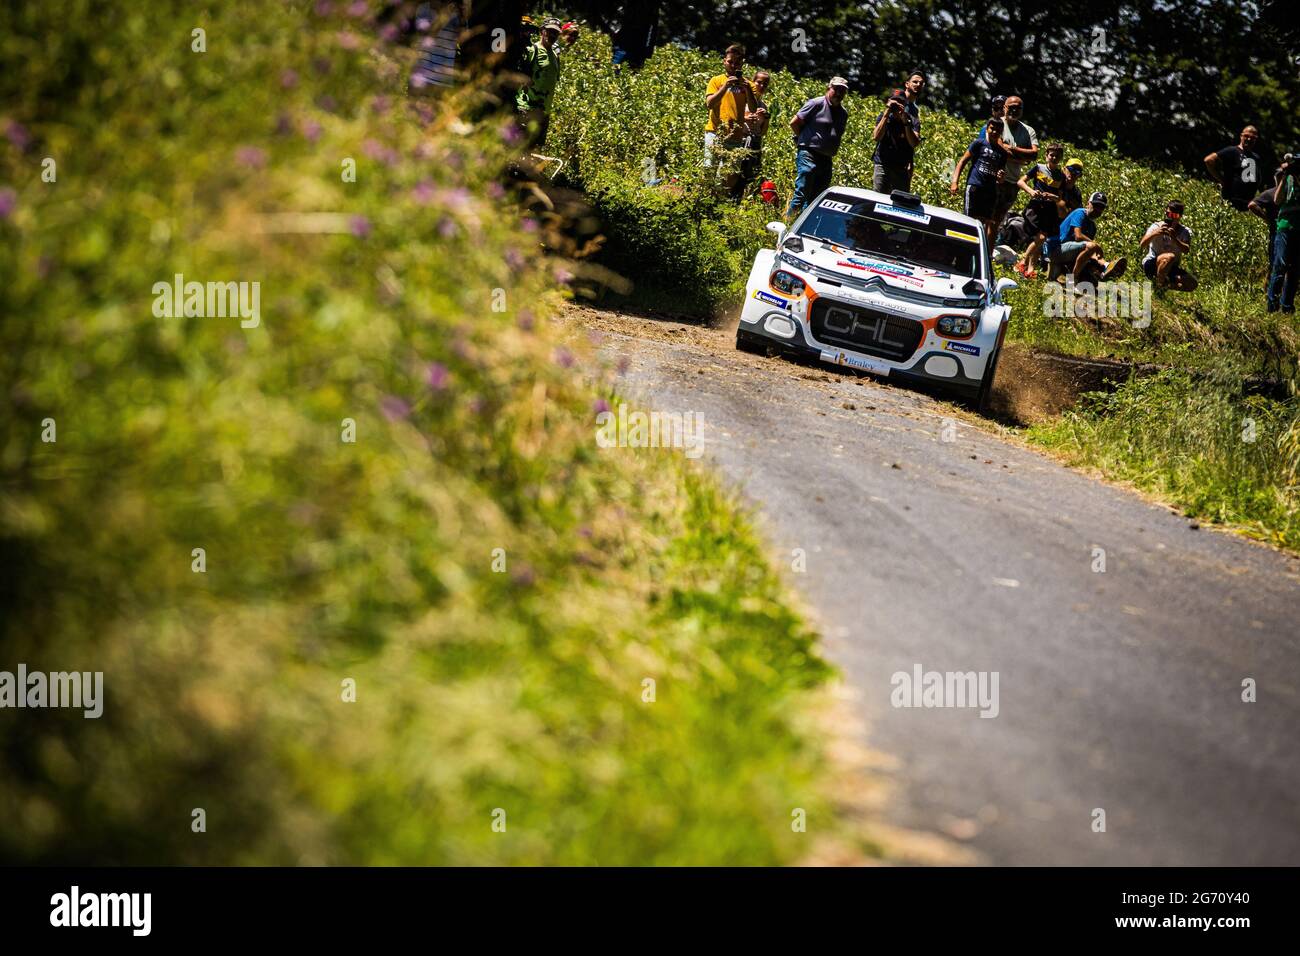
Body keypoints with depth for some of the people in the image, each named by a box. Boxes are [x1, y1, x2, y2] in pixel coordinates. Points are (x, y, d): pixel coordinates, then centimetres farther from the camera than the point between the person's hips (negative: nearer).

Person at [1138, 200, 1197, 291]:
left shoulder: (1185, 232, -2)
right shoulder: (1157, 227, -8)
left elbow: (1186, 250, -21)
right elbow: (1141, 245, -21)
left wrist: (1174, 238, -39)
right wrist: (1155, 233, -38)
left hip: (1172, 269, 4)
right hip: (1151, 265, -4)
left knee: (1191, 283, -21)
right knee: (1169, 257, -37)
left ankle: (1168, 284, 5)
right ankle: (1159, 283, -15)